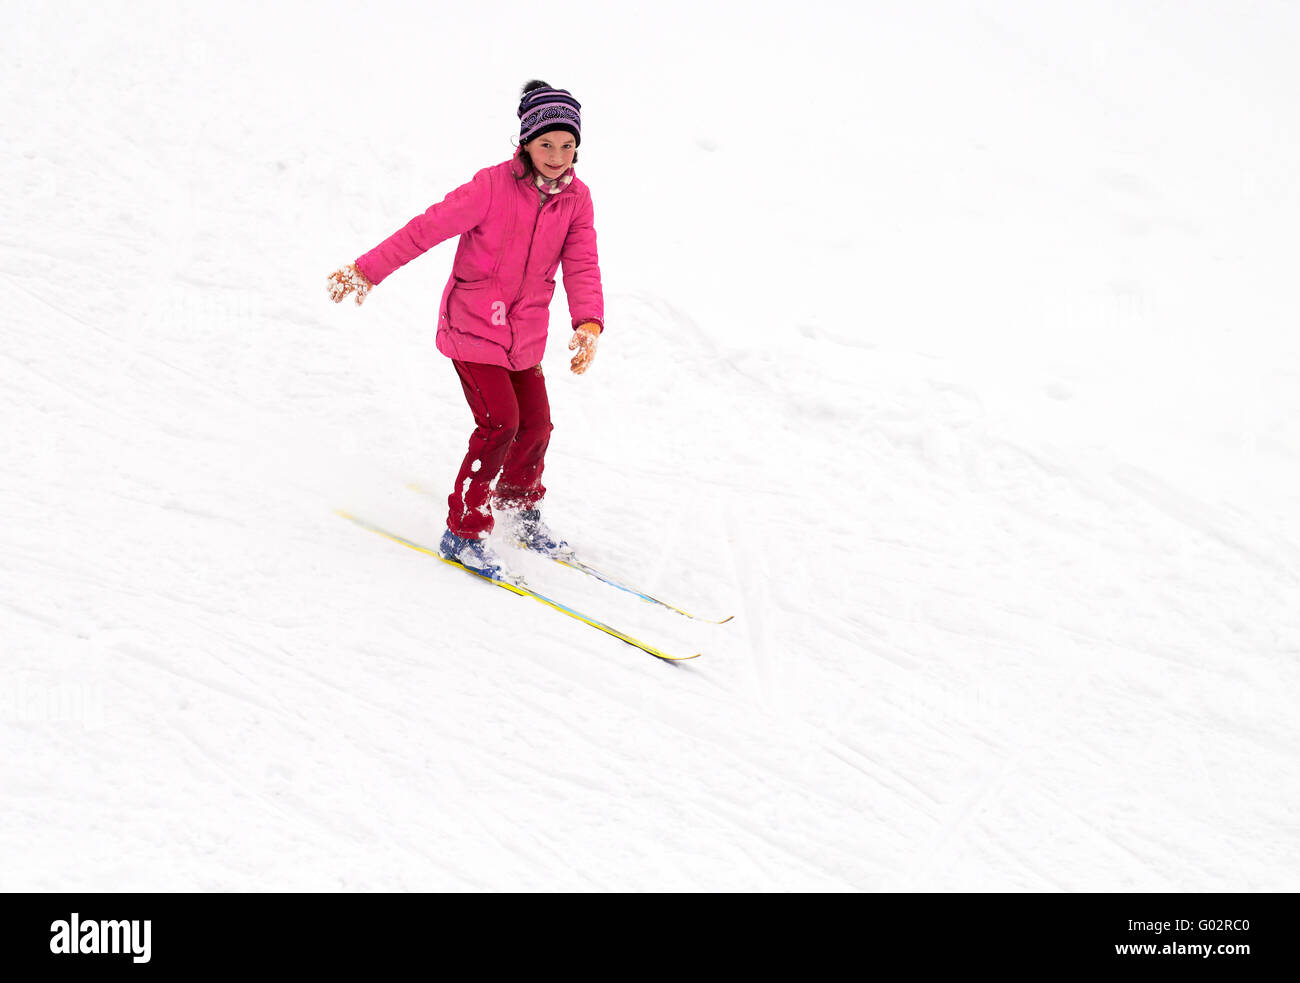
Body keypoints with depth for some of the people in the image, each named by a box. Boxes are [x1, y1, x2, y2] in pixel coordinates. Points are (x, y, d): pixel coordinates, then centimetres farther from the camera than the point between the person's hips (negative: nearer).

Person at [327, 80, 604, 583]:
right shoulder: (493, 186, -18)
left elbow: (582, 265, -9)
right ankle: (464, 532, -3)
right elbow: (429, 227, -16)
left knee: (535, 424, 12)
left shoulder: (576, 199, -2)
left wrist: (589, 323, -26)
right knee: (500, 422, -15)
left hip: (524, 334, 6)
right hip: (472, 325, -6)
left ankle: (521, 509, 40)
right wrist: (368, 270, -14)